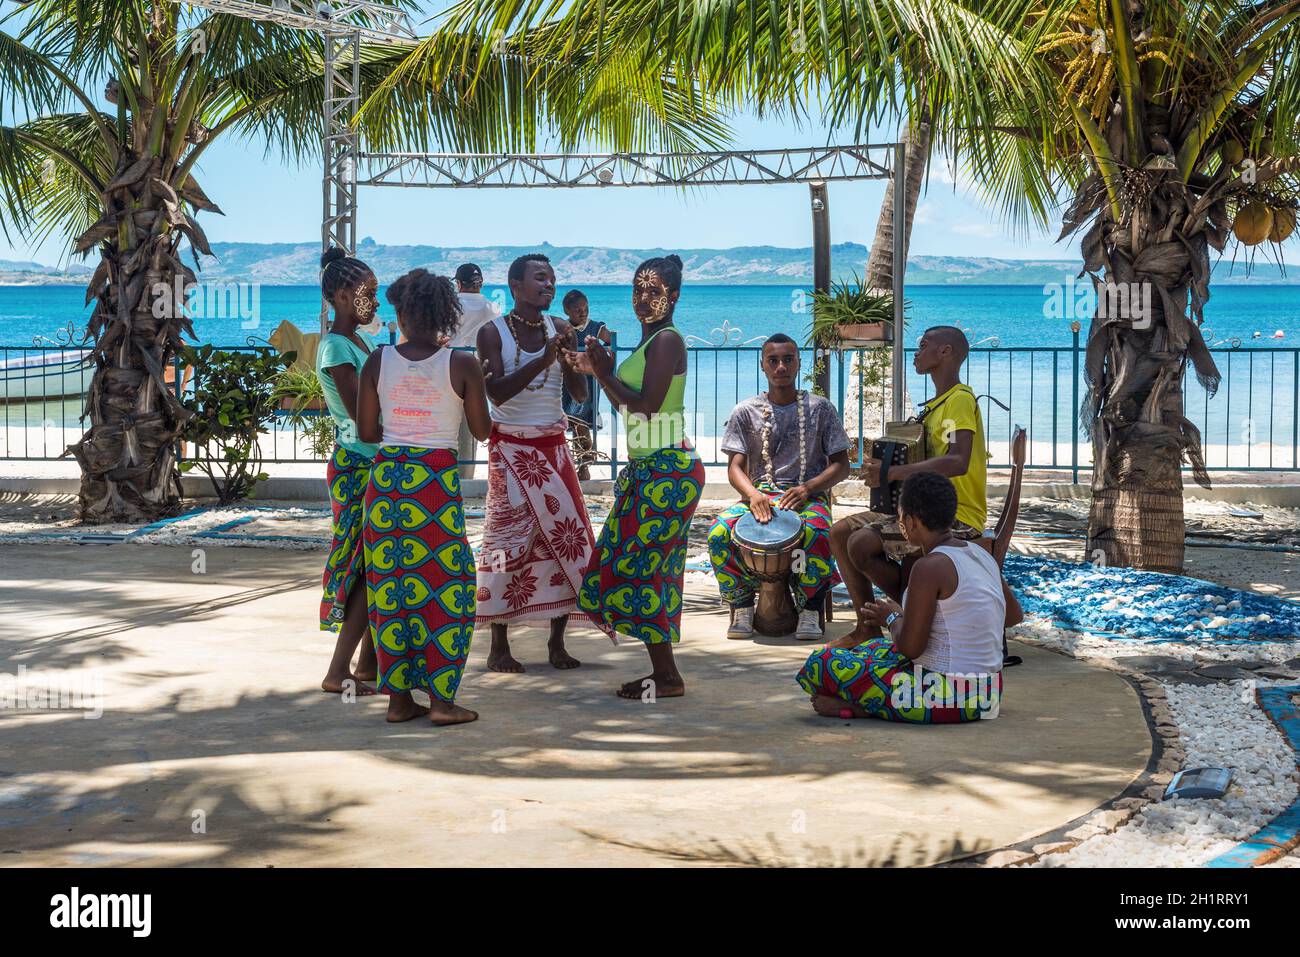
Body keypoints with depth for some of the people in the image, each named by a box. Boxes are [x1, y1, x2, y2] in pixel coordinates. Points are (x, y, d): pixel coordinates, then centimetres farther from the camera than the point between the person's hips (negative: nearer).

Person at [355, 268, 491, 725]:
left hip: (387, 474, 3)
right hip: (438, 478, -3)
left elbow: (367, 431, 5)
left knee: (391, 585, 10)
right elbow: (482, 430, 3)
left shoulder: (378, 362, 0)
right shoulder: (462, 365, -6)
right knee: (446, 585, 6)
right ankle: (441, 699, 5)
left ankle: (399, 697, 13)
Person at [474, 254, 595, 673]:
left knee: (568, 535, -1)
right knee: (510, 539, -4)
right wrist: (541, 362, -26)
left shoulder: (559, 329, 5)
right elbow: (496, 392, -17)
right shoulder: (493, 332, -6)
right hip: (511, 448, -4)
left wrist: (568, 363, -18)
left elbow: (581, 393, 3)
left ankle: (557, 642, 9)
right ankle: (499, 648, 3)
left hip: (553, 446, 4)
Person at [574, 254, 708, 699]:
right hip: (648, 470, 10)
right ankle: (663, 673, 17)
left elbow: (647, 404, -20)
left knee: (635, 567, -7)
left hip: (667, 472, -10)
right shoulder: (649, 342, 17)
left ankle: (667, 677, -2)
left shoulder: (667, 340, -13)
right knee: (651, 570, 11)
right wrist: (598, 371, 13)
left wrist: (605, 373, -10)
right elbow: (630, 407, 21)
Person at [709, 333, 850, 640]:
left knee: (817, 534, -37)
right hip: (758, 494, 2)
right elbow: (735, 467, 3)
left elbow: (841, 464, 5)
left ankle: (810, 613, -21)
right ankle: (741, 608, -11)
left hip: (809, 496, -2)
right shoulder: (745, 413, 8)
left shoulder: (820, 409, 6)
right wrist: (752, 494, -19)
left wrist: (808, 488, -15)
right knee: (719, 533, -28)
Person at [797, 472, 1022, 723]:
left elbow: (909, 648, -18)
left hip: (945, 698, -9)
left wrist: (893, 618, 2)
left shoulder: (930, 566, -19)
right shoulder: (981, 552, 6)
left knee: (820, 664, -7)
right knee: (878, 648, 30)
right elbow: (1014, 614, 20)